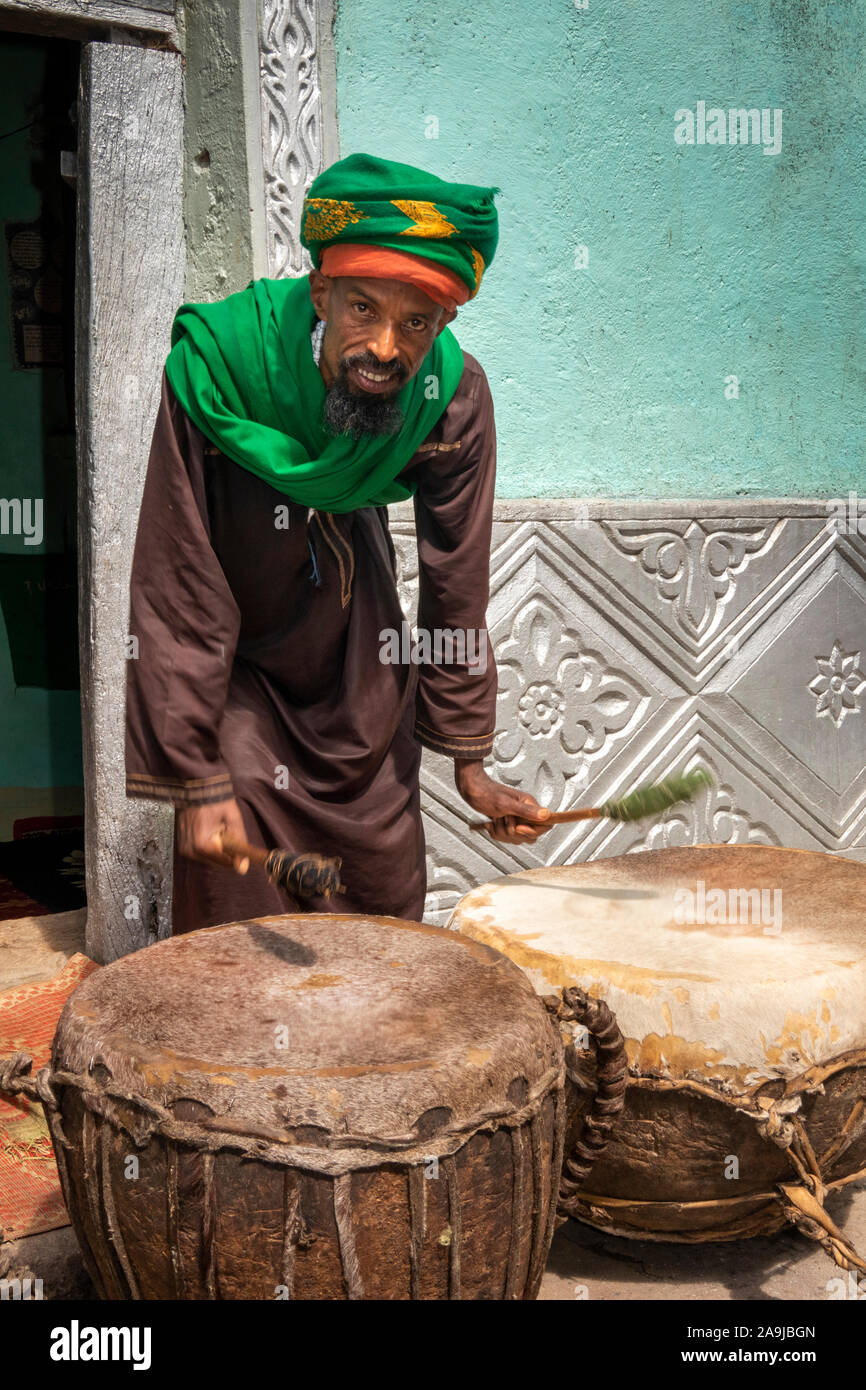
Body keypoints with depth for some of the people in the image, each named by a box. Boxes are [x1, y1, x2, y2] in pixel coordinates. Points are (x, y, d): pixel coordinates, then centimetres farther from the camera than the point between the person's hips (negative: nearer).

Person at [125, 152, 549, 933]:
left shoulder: (453, 396, -20)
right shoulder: (217, 365, -30)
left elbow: (455, 588, -11)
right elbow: (179, 591, -27)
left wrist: (469, 761, -7)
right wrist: (196, 779, -26)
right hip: (232, 660, -3)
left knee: (388, 898, 9)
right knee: (239, 898, -3)